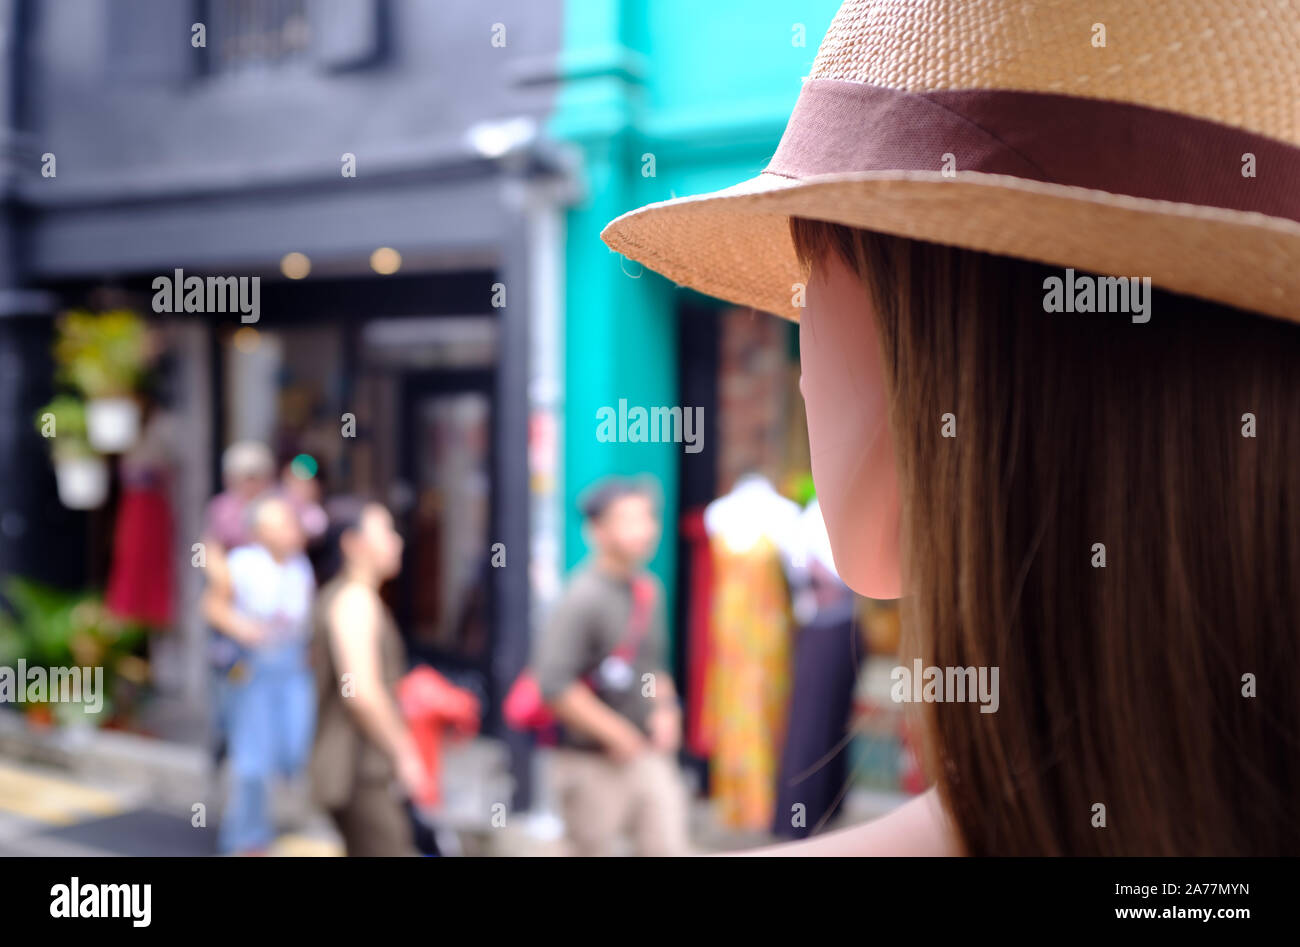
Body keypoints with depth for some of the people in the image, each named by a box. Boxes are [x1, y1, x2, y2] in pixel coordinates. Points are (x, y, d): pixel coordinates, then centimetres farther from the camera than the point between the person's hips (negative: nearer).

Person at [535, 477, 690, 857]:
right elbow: (554, 684, -24)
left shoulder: (650, 590, 7)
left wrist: (665, 709, 3)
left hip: (649, 755, 6)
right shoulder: (582, 597, -17)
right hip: (592, 763, -6)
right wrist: (615, 733, -17)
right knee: (595, 849, 7)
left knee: (669, 846, 3)